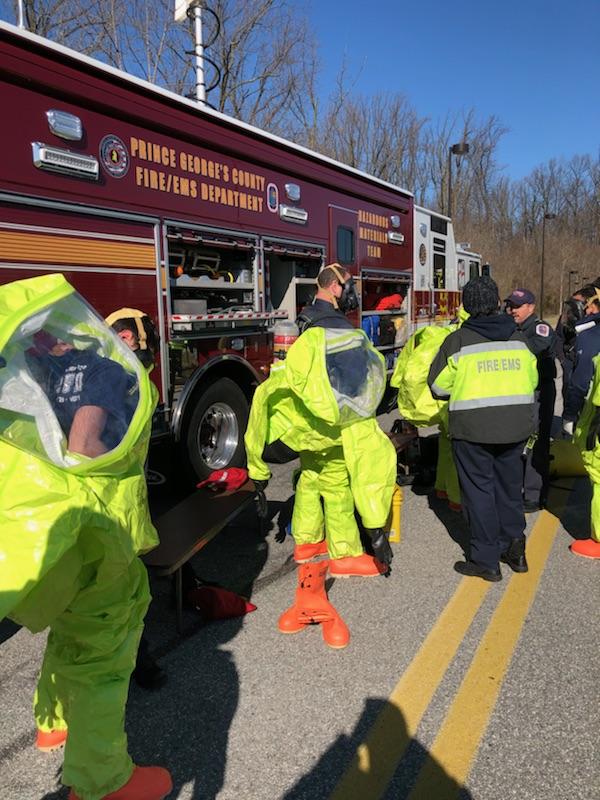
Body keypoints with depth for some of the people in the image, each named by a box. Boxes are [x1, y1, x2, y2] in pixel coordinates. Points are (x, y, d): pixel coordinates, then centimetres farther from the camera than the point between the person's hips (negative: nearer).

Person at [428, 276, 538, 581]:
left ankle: (486, 560, 10)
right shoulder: (518, 338, 5)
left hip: (473, 427, -4)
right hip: (515, 426, 4)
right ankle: (514, 548, 25)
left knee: (479, 490, 5)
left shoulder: (458, 340, -8)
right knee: (509, 486, 19)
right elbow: (532, 380, 13)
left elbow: (438, 386, -3)